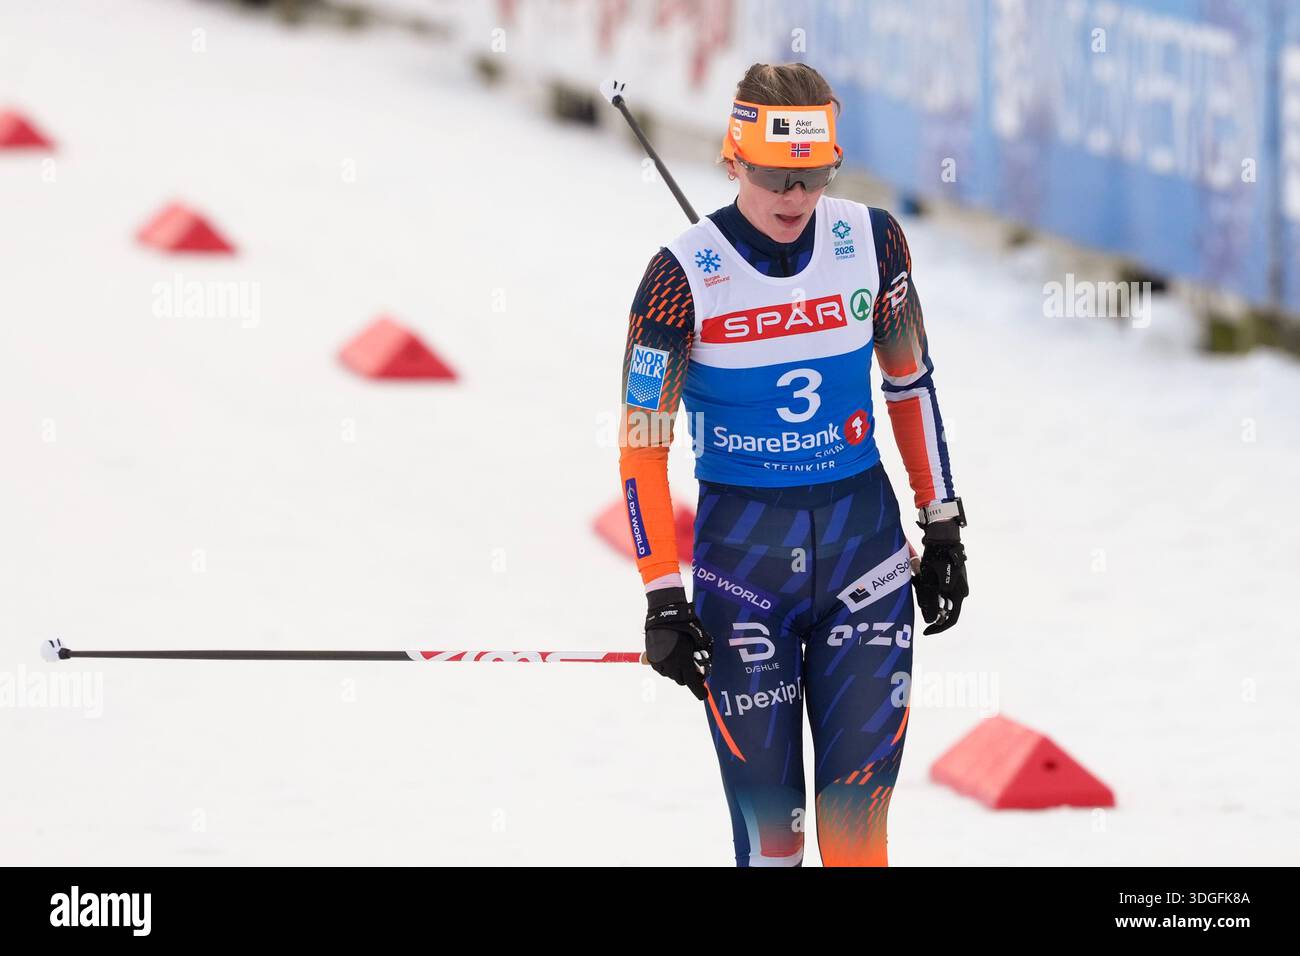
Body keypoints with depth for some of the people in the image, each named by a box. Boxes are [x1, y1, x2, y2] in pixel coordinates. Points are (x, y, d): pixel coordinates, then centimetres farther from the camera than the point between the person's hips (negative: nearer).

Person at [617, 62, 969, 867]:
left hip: (863, 537, 2)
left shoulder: (871, 241, -2)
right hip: (740, 552, -2)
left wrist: (944, 530, 12)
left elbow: (909, 381, 12)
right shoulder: (684, 276, -11)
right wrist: (663, 598, -10)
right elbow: (642, 444, -6)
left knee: (858, 814, -3)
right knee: (768, 821, -2)